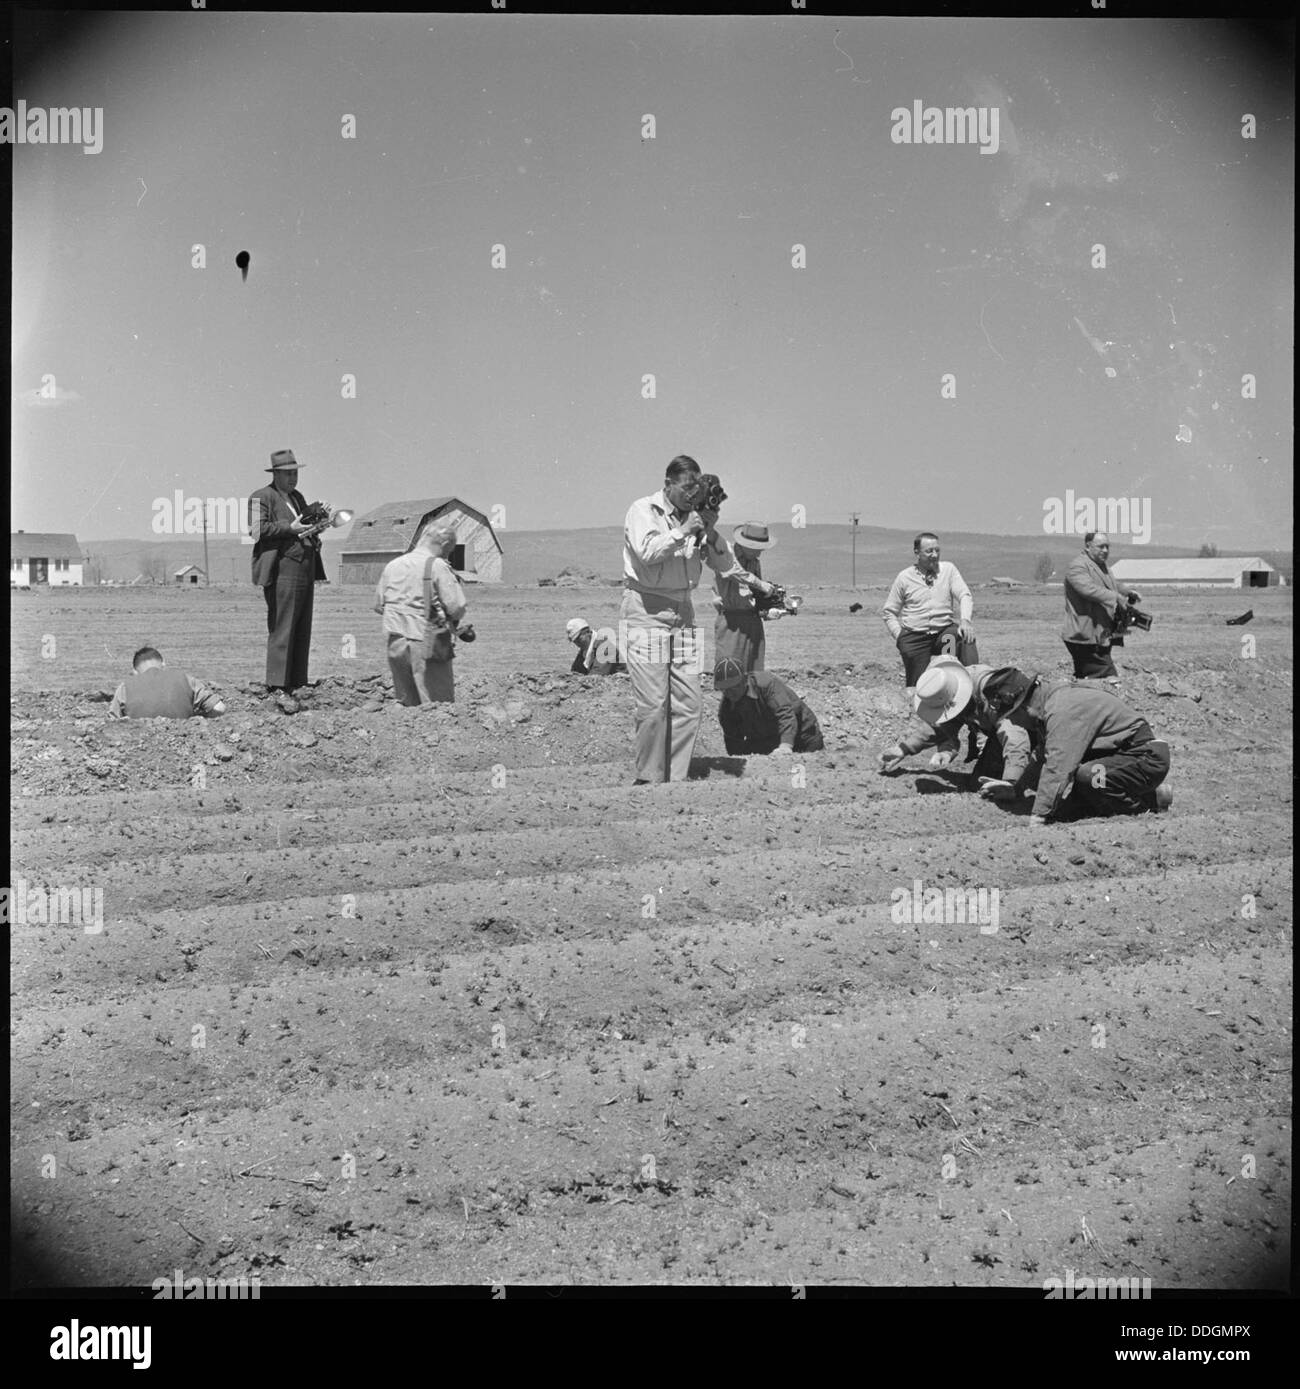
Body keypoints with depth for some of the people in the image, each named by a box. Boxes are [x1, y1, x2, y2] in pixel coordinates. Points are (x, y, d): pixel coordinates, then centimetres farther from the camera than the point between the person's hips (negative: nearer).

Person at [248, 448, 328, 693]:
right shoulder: (262, 497, -1)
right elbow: (257, 529, -12)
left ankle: (297, 685, 12)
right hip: (282, 571, -8)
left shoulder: (298, 497, 24)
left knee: (302, 633, 8)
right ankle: (277, 687, -8)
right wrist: (290, 529, -16)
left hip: (305, 572, 8)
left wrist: (313, 537, 13)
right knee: (281, 631, -10)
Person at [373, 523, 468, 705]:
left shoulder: (392, 565, 10)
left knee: (406, 702, 14)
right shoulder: (438, 566, -9)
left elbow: (378, 605, 16)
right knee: (439, 705, -2)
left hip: (395, 642, 6)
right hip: (426, 643, -6)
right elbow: (457, 607, -13)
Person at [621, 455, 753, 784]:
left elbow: (726, 566, 9)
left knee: (688, 706, 1)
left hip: (683, 614, 5)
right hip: (646, 611, -5)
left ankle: (675, 778, 10)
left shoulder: (696, 516, 11)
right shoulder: (642, 510, -2)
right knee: (653, 705, -9)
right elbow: (647, 552, -19)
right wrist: (684, 530, -14)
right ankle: (648, 779, 1)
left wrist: (711, 533, -5)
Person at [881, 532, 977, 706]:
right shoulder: (904, 578, 5)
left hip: (944, 631, 1)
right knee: (917, 692, -8)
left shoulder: (948, 569, 7)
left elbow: (964, 596, -3)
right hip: (915, 637, -1)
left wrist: (965, 620, -23)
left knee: (967, 637, -33)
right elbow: (888, 612, 10)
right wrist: (899, 636, -4)